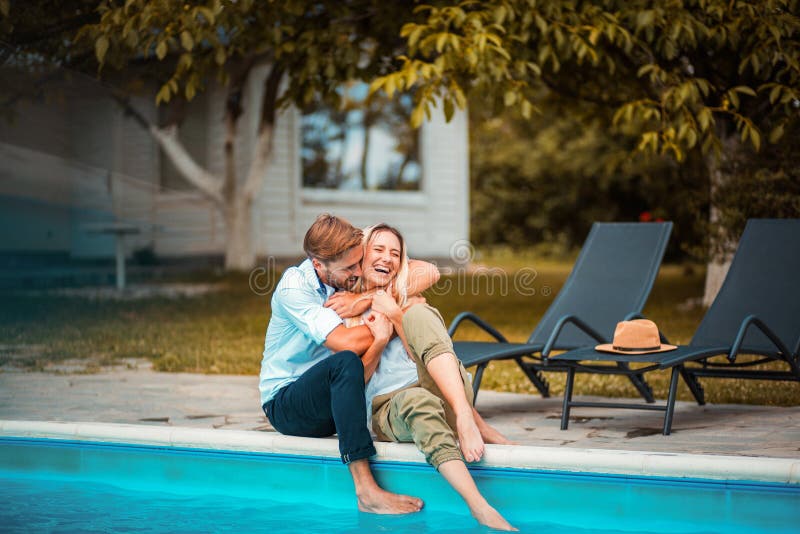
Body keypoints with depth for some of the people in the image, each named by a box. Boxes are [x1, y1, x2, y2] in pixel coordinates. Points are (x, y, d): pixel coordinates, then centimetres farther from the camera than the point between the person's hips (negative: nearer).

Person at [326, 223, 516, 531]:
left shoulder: (409, 304, 22)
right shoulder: (341, 311, 16)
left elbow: (422, 355, 4)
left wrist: (396, 316, -7)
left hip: (443, 392, 2)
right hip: (387, 412, -1)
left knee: (418, 313, -23)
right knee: (416, 400, -41)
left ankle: (467, 421, -41)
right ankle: (481, 510, -57)